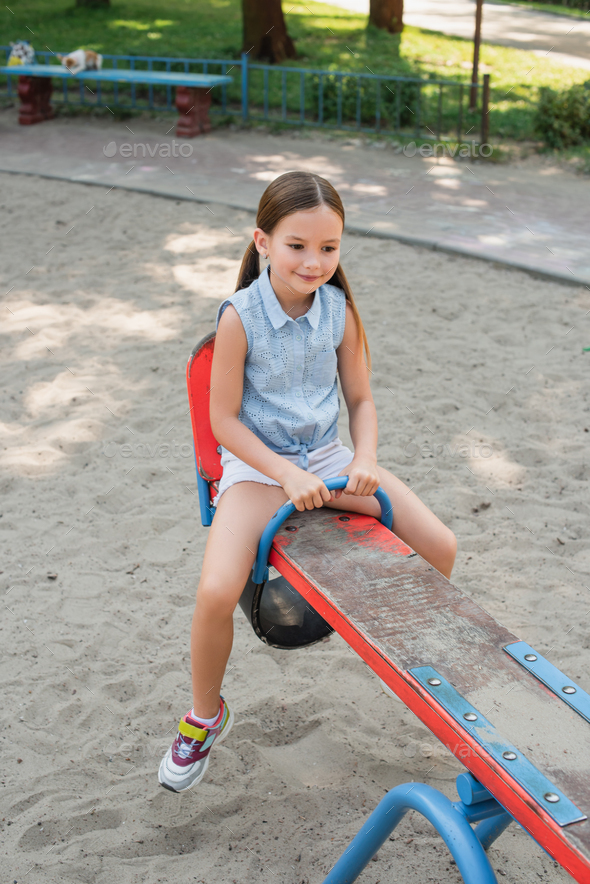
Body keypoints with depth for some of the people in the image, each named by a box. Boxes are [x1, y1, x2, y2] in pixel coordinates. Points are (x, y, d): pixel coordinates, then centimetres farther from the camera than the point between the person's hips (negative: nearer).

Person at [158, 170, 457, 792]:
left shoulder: (339, 310, -4)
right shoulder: (240, 318, -16)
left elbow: (360, 398, 5)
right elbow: (224, 419, -12)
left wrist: (364, 460, -13)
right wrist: (288, 474, -20)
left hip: (327, 457, 4)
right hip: (257, 463, -4)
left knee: (440, 545, -8)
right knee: (216, 592, -26)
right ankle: (205, 717, 4)